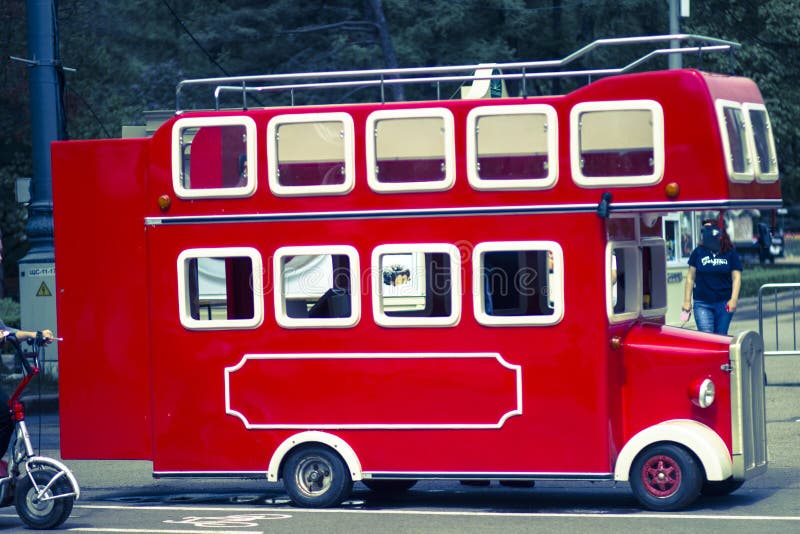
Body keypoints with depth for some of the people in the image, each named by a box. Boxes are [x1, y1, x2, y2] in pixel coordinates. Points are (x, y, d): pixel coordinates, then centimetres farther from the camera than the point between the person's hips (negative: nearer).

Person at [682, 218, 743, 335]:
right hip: (702, 304, 0)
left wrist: (733, 299, -10)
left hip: (724, 303, 0)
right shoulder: (698, 253, 4)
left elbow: (736, 277, 2)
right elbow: (690, 278, 7)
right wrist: (687, 301, 4)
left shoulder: (730, 254, 3)